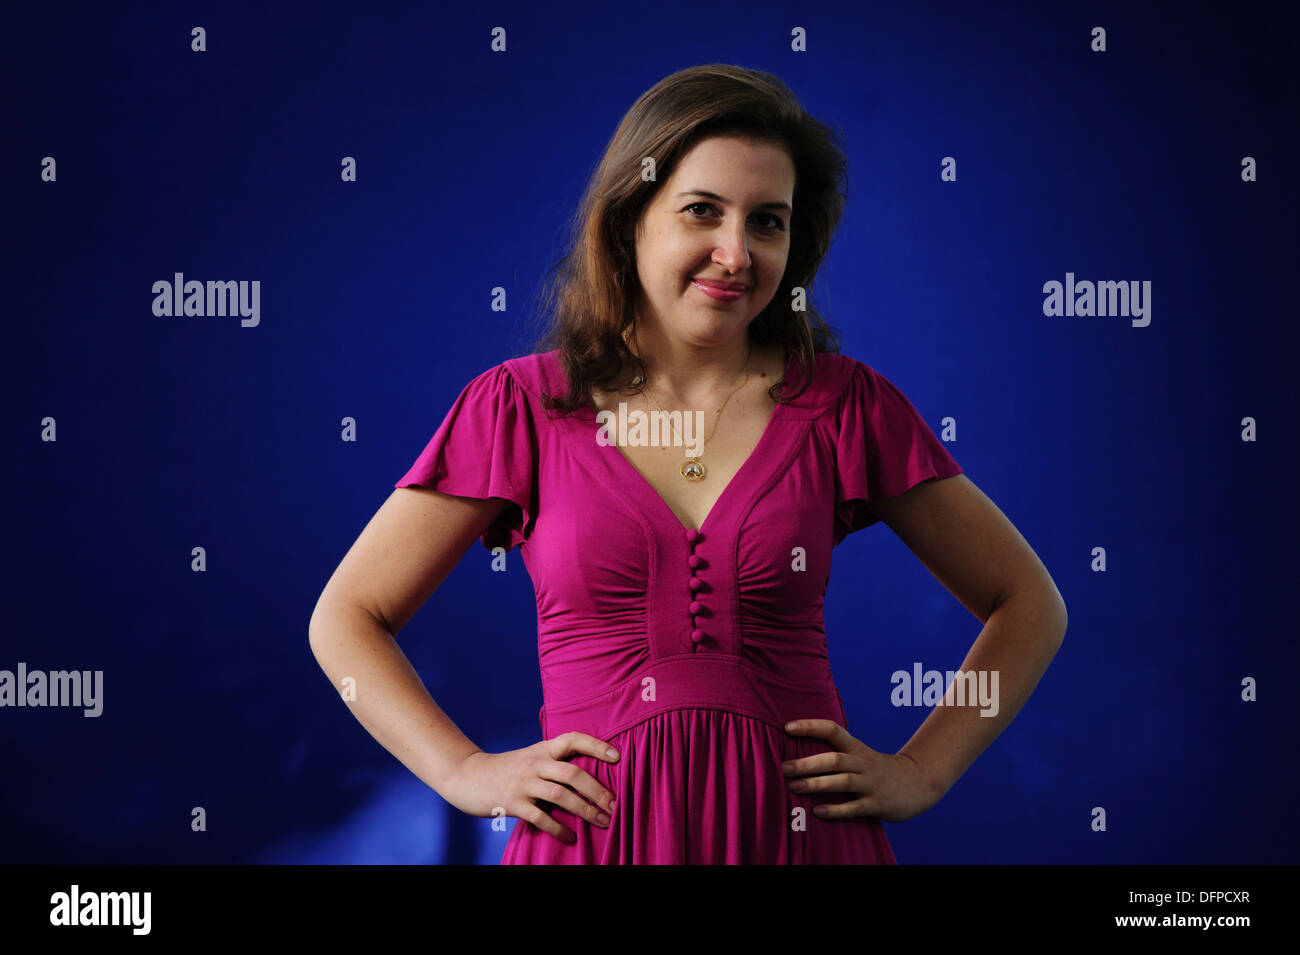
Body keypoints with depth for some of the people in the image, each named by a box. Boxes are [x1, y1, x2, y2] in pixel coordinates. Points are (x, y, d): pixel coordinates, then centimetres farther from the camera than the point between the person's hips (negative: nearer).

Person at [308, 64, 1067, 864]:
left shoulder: (842, 405, 2)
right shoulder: (522, 408, 0)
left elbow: (1029, 604, 10)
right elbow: (346, 620, 7)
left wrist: (921, 772, 1)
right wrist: (466, 772, -4)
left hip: (799, 829, 1)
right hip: (595, 831, 0)